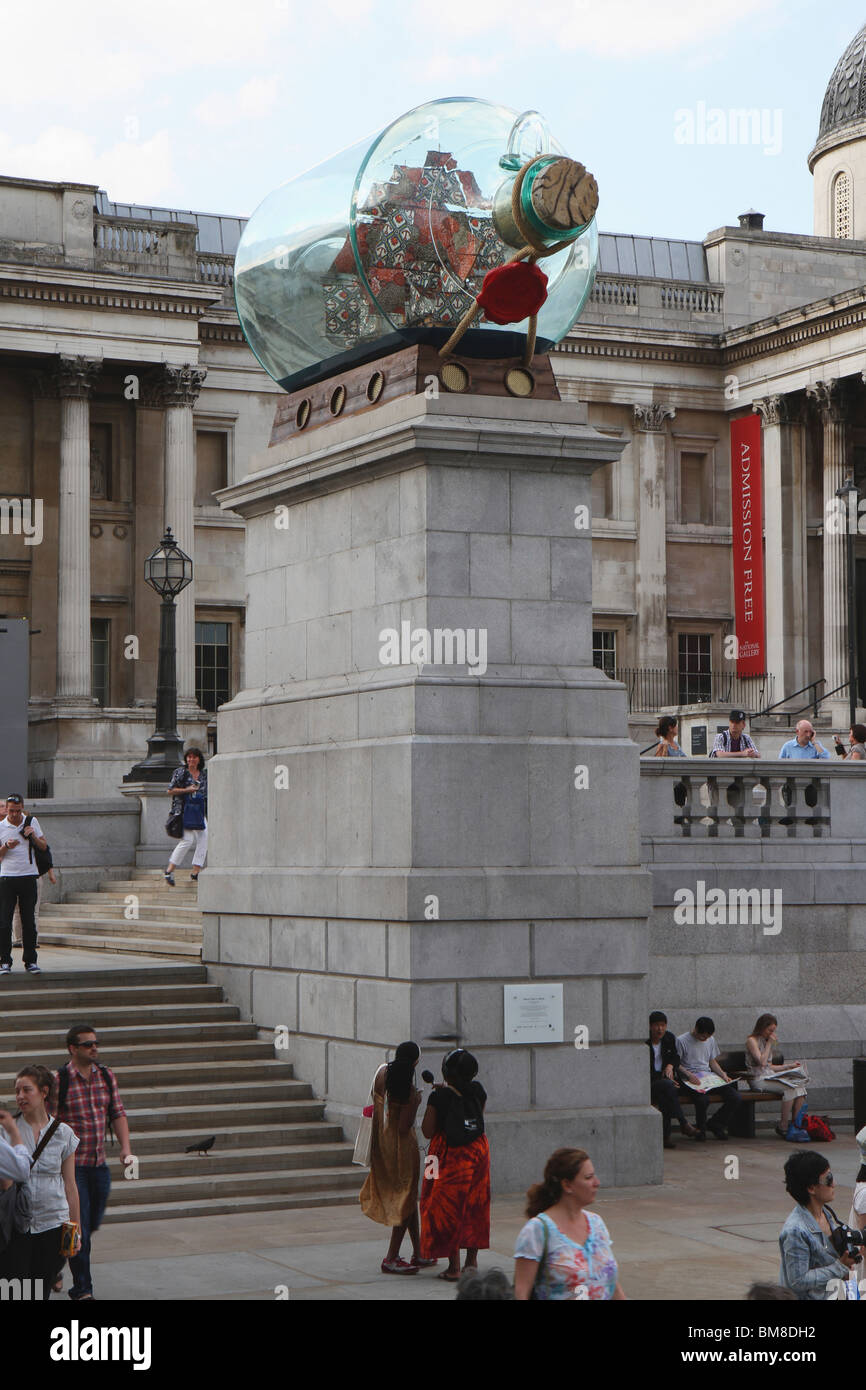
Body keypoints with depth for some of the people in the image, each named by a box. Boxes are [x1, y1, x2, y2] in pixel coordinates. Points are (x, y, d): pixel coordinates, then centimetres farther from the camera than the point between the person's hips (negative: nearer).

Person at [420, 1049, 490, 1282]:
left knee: (447, 1208, 4)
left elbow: (427, 1131, -11)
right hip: (477, 1151, 4)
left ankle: (454, 1267, 3)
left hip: (449, 1156, -4)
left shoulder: (439, 1095, -16)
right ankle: (472, 1260, 22)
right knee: (475, 1206, 16)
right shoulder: (478, 1091, -3)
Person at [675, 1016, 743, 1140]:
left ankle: (715, 1124, 9)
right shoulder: (682, 1041, -3)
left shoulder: (711, 1040, 18)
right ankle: (701, 1128, -7)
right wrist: (688, 1074, -20)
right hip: (692, 1081, -6)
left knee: (736, 1099, -13)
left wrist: (723, 1074, 8)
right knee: (703, 1099, -37)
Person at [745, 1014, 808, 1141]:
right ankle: (784, 1128, -25)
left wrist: (789, 1065, 16)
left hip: (770, 1077, 8)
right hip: (758, 1080, -8)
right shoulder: (752, 1041, -5)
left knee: (800, 1085, -17)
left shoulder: (766, 1040, 20)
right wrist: (769, 1044, -9)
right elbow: (762, 1062, -17)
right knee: (790, 1088, -29)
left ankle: (796, 1125, -21)